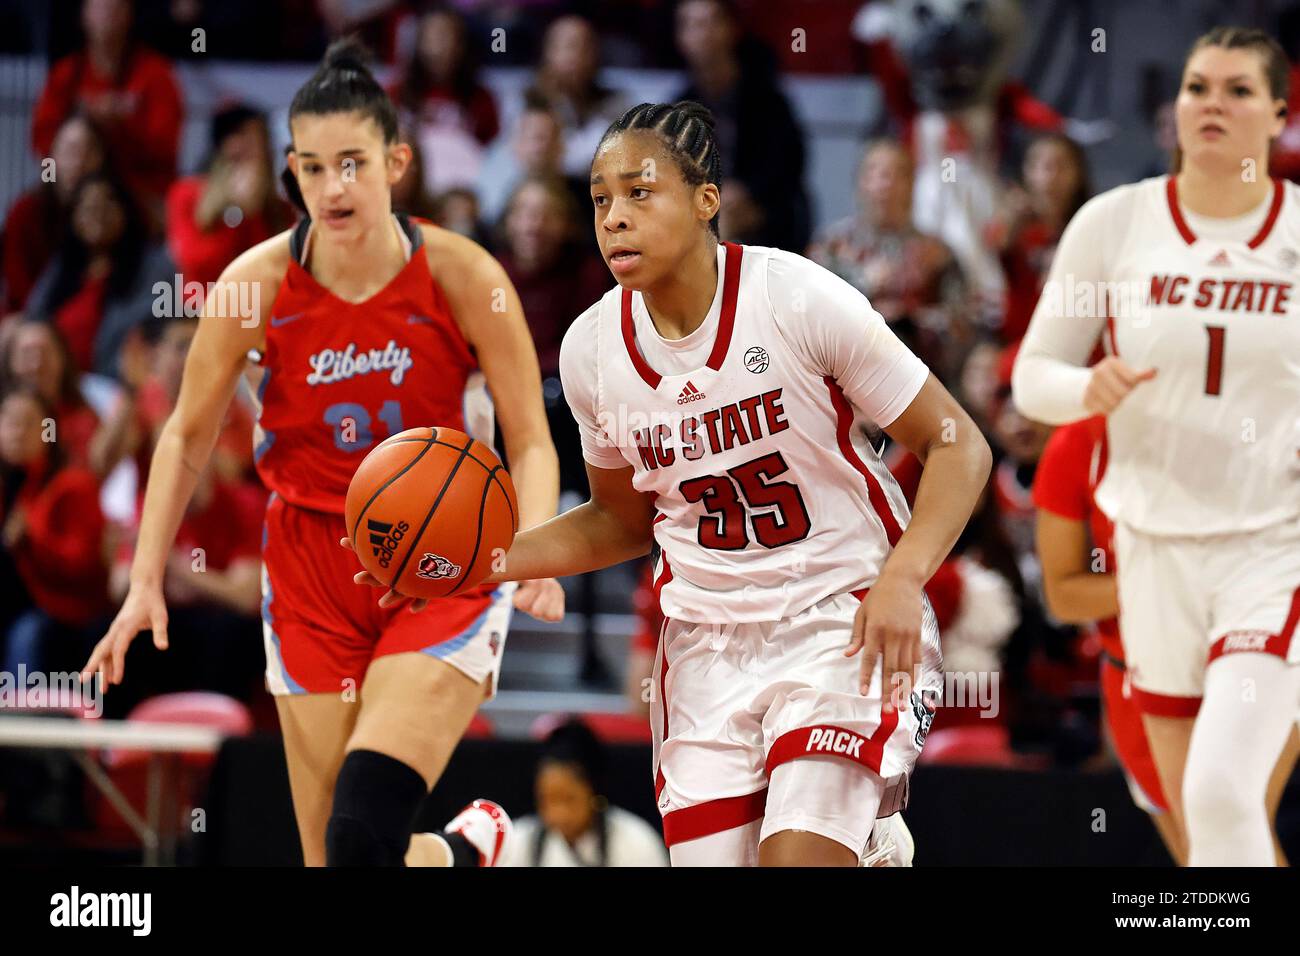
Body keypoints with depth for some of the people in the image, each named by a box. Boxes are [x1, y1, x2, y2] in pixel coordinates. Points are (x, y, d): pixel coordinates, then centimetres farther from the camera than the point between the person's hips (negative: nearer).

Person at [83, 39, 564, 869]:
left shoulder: (461, 278, -12)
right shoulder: (257, 286, -8)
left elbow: (531, 443, -6)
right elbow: (189, 436, 7)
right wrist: (146, 582, 1)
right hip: (313, 573, 3)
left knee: (363, 834, -21)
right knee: (330, 858, 0)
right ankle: (465, 849, 31)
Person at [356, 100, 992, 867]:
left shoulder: (799, 299, -14)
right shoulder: (592, 349, -1)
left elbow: (957, 444, -10)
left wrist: (902, 578, -25)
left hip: (841, 620, -5)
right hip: (707, 638, 5)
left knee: (799, 858, -24)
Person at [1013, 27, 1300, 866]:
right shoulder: (1113, 222, 0)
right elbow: (1033, 374, 5)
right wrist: (1089, 390, -17)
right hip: (1158, 545, 3)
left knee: (1222, 790, -21)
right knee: (1198, 816, 8)